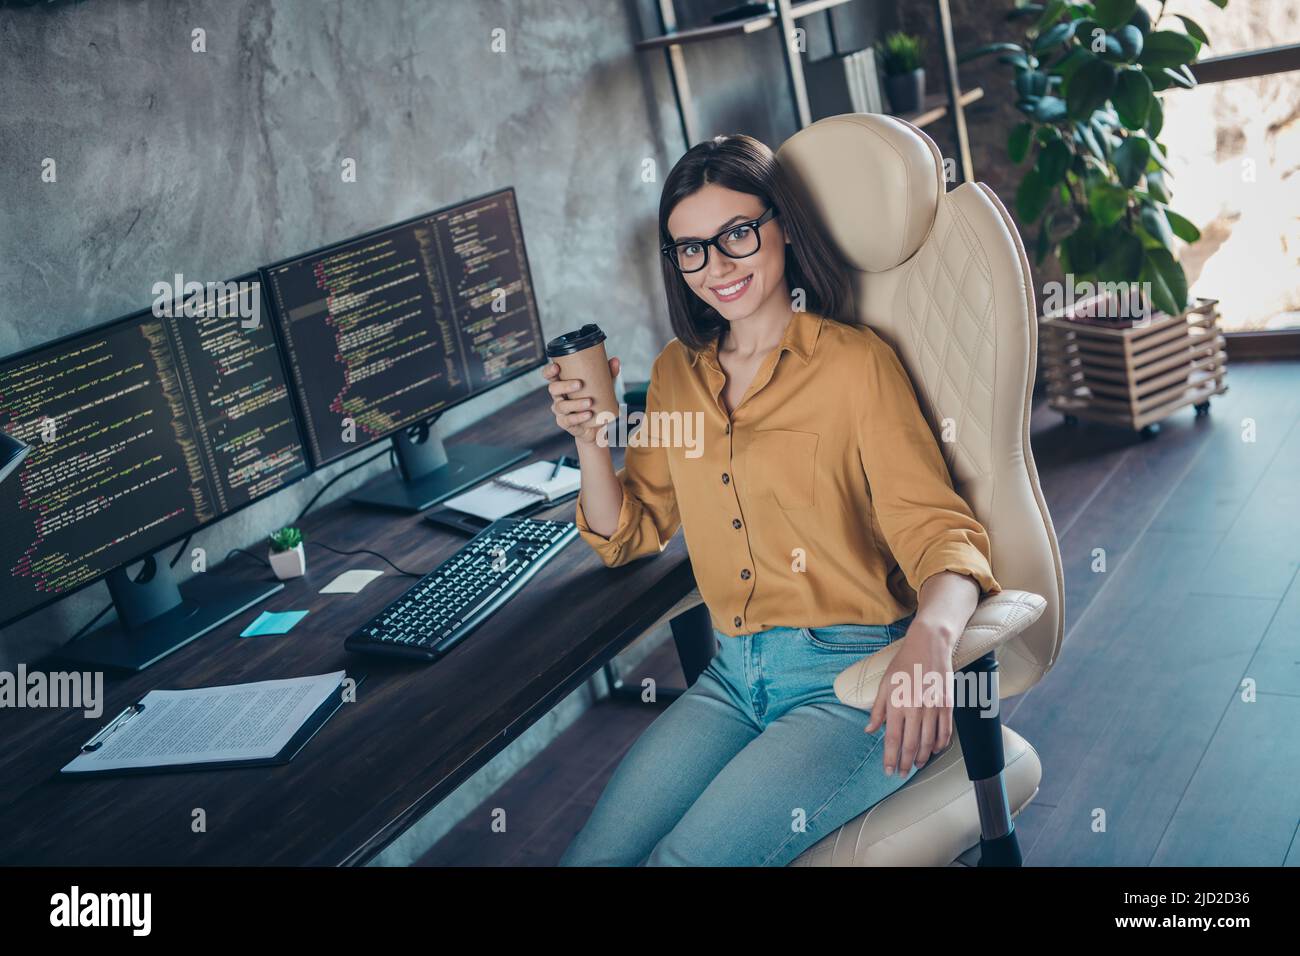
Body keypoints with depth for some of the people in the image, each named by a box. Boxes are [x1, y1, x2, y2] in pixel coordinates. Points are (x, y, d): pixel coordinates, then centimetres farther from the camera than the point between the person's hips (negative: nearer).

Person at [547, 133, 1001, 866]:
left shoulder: (855, 362, -7)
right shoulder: (677, 374, 11)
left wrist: (931, 634, -37)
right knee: (592, 855, -12)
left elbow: (938, 531, -14)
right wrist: (590, 437, -2)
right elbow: (628, 535, 18)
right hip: (736, 678, 5)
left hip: (849, 676, -5)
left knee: (686, 857, -21)